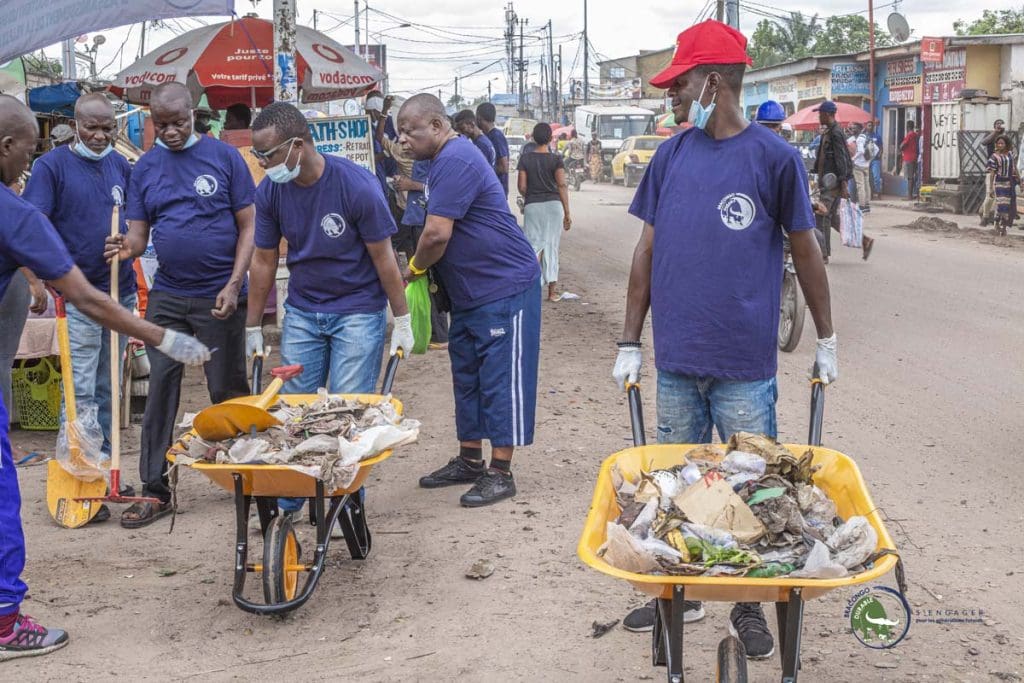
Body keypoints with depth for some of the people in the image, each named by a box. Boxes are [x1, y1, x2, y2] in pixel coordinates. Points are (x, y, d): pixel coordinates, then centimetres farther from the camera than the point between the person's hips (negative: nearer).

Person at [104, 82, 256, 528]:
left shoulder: (224, 157, -3)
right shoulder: (145, 168, 7)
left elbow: (248, 227, -2)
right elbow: (139, 235, 7)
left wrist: (234, 285, -12)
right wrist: (126, 248, -17)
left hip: (218, 297, -3)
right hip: (167, 296, 3)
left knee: (228, 392, 6)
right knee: (160, 389, 2)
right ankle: (155, 490, 9)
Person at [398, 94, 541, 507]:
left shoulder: (454, 160, -20)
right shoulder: (445, 160, 13)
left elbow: (437, 235, -25)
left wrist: (415, 268, -6)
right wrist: (422, 268, 7)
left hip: (504, 288, -11)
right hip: (469, 293, 11)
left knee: (501, 379, -4)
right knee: (467, 376, 15)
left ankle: (500, 474, 2)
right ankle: (469, 461, 26)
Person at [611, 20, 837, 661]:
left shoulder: (774, 157, -7)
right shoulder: (671, 156, 4)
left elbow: (806, 250, 2)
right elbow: (648, 251, 9)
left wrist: (827, 339, 7)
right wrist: (630, 343, 9)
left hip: (745, 367, -4)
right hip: (676, 361, 4)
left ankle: (747, 604, 24)